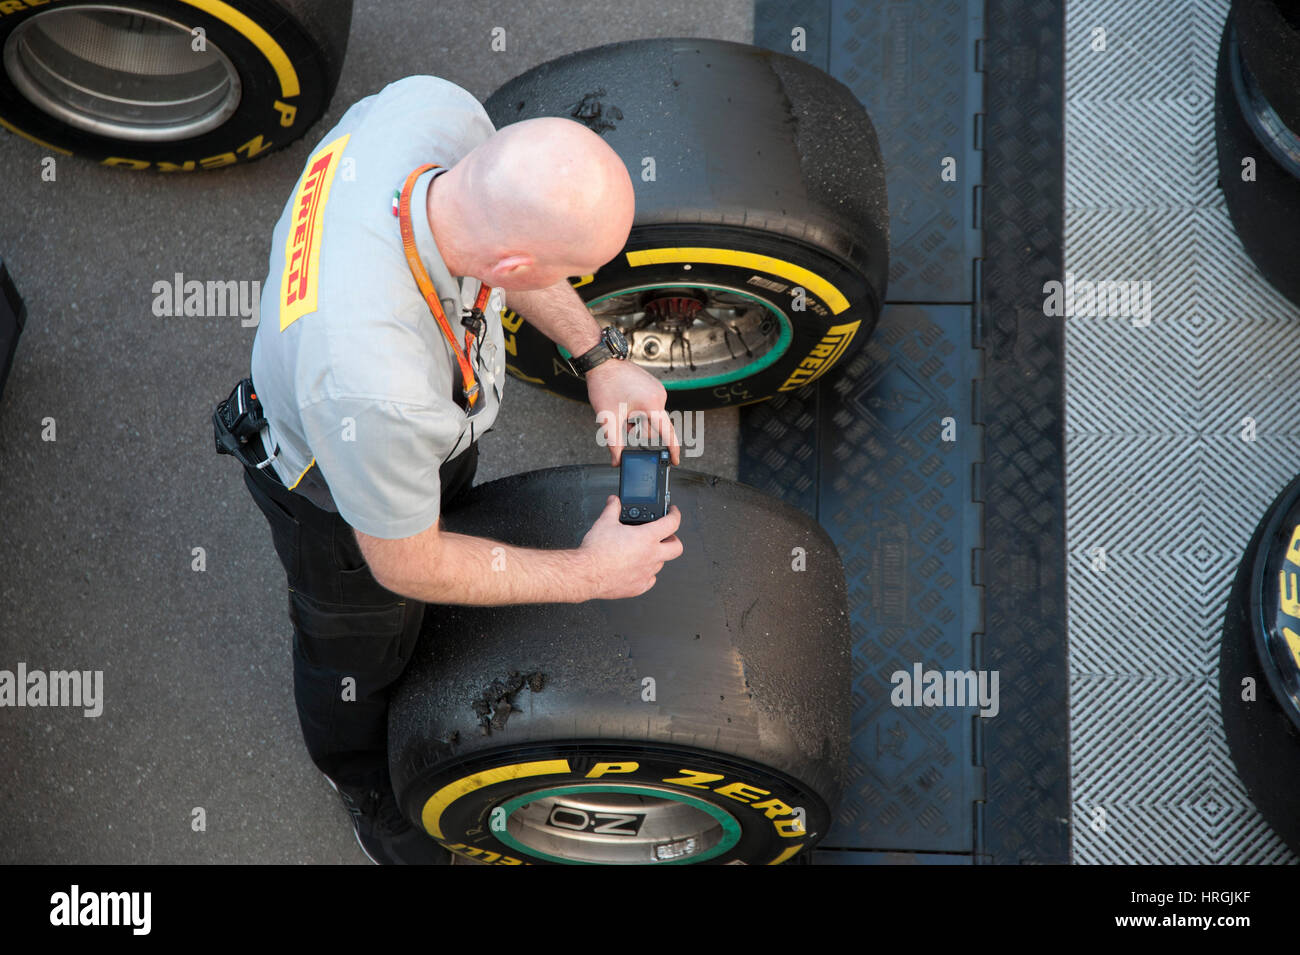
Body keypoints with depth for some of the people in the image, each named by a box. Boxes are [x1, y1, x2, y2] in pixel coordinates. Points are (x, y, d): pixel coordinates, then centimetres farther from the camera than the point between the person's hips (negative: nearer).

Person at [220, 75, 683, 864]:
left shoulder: (437, 108, -36)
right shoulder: (374, 384, -51)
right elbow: (402, 563, -29)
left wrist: (600, 357, -9)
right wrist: (584, 576, -19)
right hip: (339, 498, -6)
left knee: (451, 503, 38)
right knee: (358, 648, 28)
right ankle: (361, 776, 63)